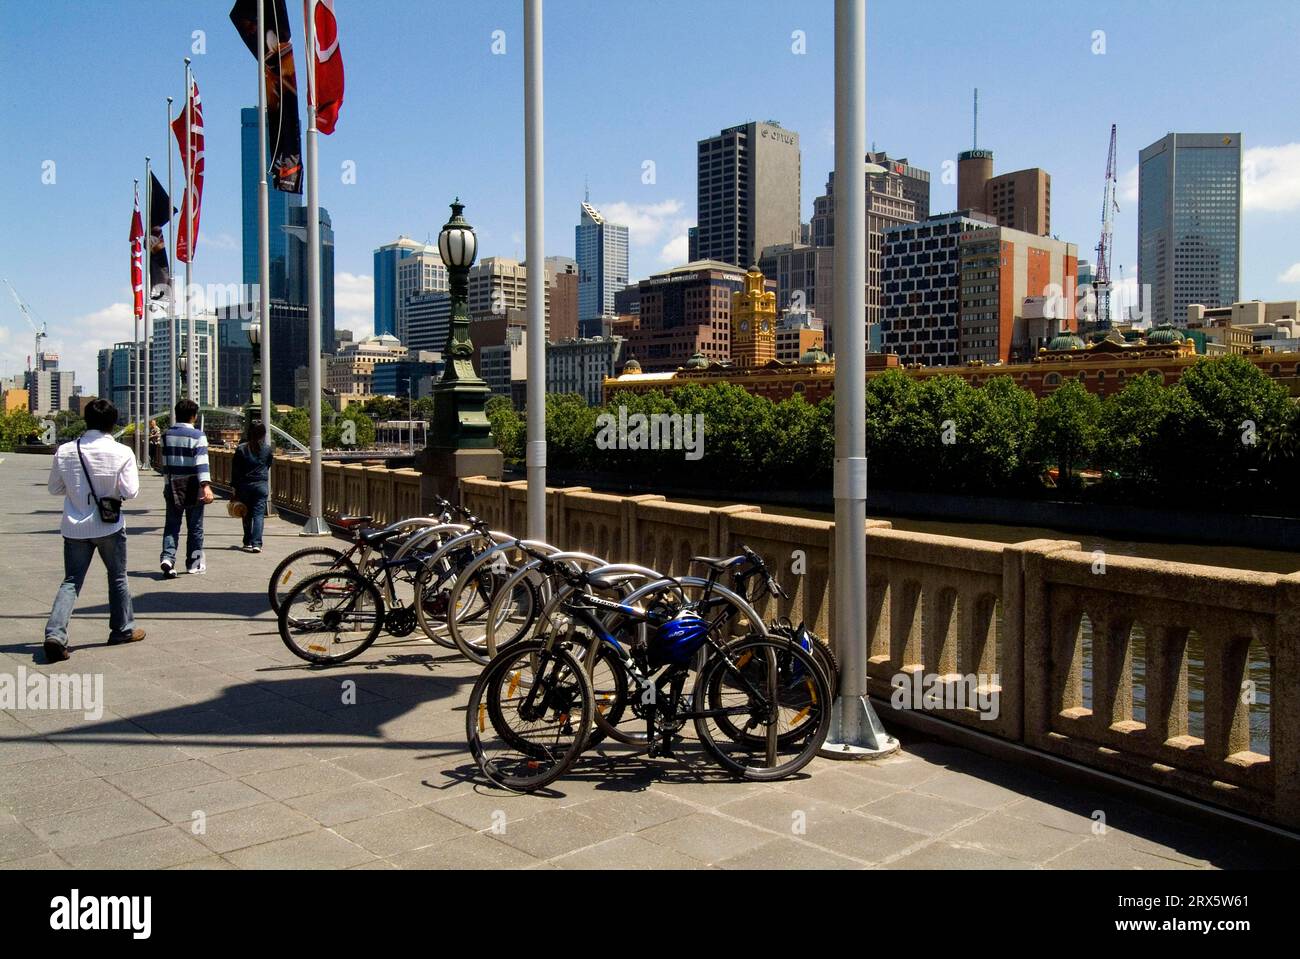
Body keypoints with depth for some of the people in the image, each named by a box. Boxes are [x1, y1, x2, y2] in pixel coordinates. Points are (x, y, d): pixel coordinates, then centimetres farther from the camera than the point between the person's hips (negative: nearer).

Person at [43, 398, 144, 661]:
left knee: (71, 581, 8)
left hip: (75, 527, 2)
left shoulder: (65, 451, -4)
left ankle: (55, 633, -9)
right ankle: (123, 629, 27)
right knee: (117, 577, 16)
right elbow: (130, 491, -12)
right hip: (109, 526, -2)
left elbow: (55, 488, 5)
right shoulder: (121, 453, -13)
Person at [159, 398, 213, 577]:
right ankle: (194, 563, 14)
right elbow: (201, 462, -21)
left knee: (171, 525, 7)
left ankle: (167, 557, -11)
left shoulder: (167, 435, 6)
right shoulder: (197, 435, -10)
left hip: (173, 486, 4)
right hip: (192, 487, -4)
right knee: (195, 527, 7)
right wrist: (206, 485, -26)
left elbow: (165, 463, 11)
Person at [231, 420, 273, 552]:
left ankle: (248, 543, 21)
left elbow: (235, 470, -1)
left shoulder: (241, 449, -4)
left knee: (247, 515, 14)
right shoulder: (268, 449, -3)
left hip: (244, 486, 1)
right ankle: (256, 543, -13)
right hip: (261, 485, -1)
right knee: (259, 514, -2)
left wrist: (235, 488, 5)